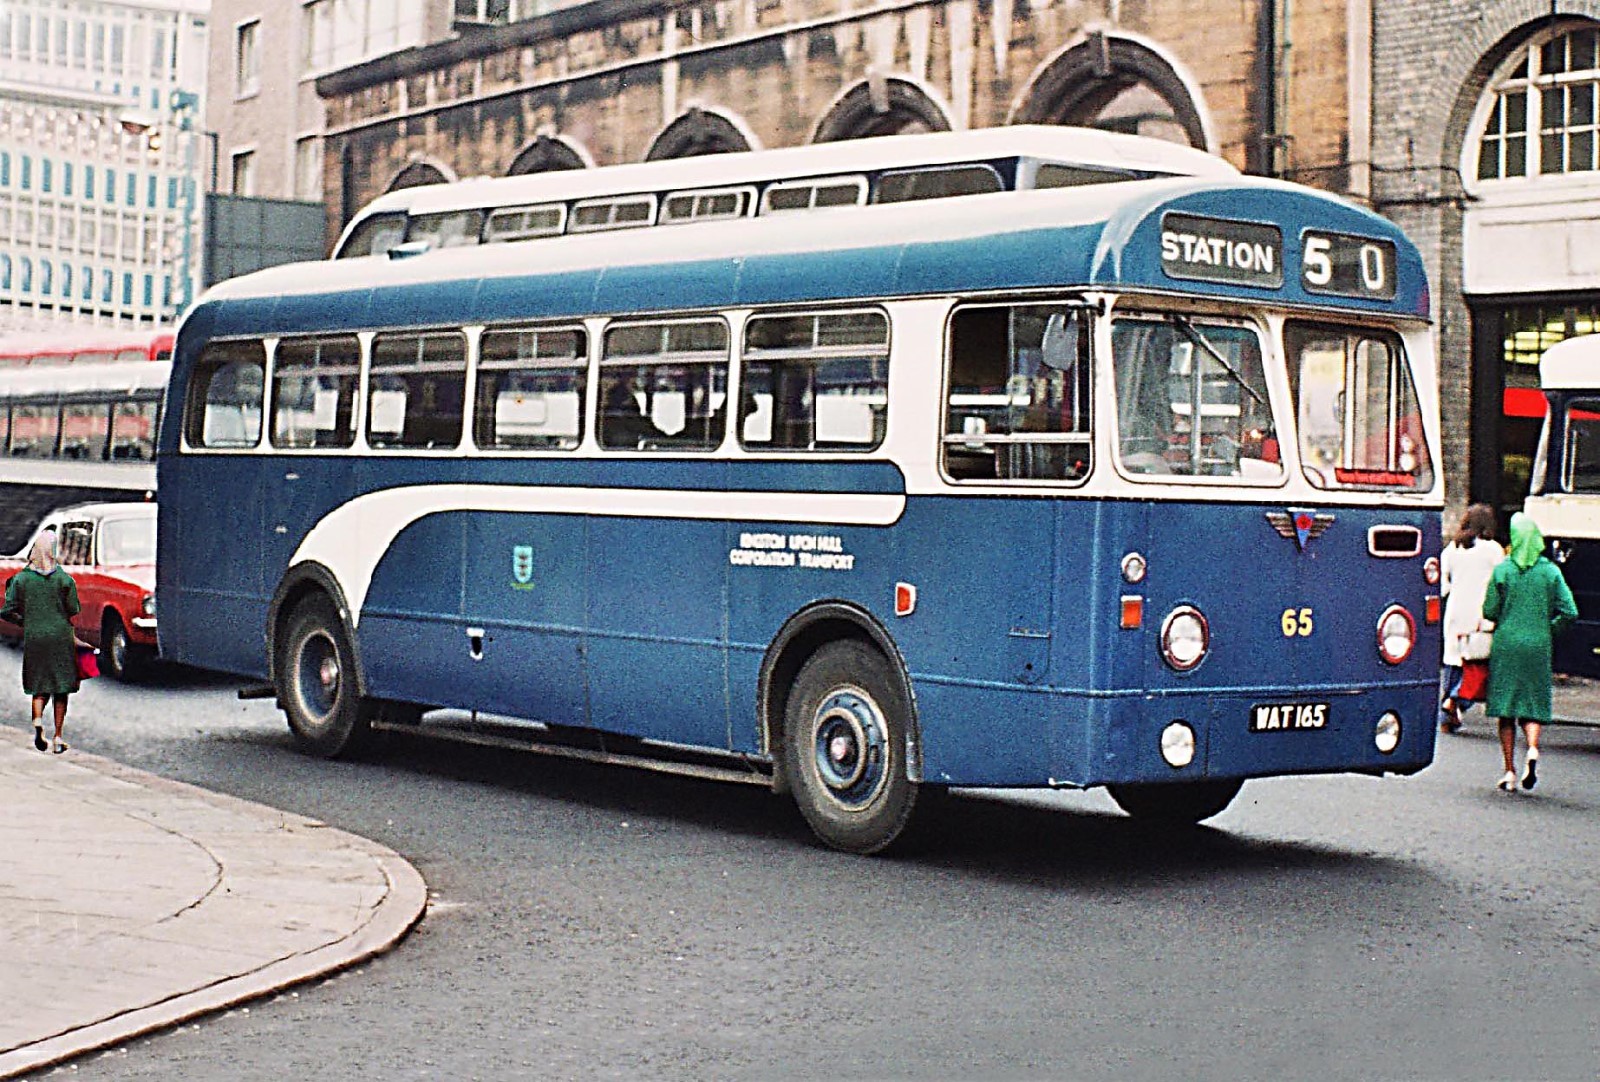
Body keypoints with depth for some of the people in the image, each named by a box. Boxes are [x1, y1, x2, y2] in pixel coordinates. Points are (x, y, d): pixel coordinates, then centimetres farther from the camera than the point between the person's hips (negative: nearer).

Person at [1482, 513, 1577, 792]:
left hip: (1506, 645, -1)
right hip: (1538, 647, 1)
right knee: (1533, 705, 10)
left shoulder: (1502, 570, -5)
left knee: (1506, 710, 6)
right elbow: (1569, 612, -4)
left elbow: (1489, 611, -2)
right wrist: (1548, 630, 12)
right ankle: (1533, 749, -18)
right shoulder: (1551, 571, -1)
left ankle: (1510, 772, 6)